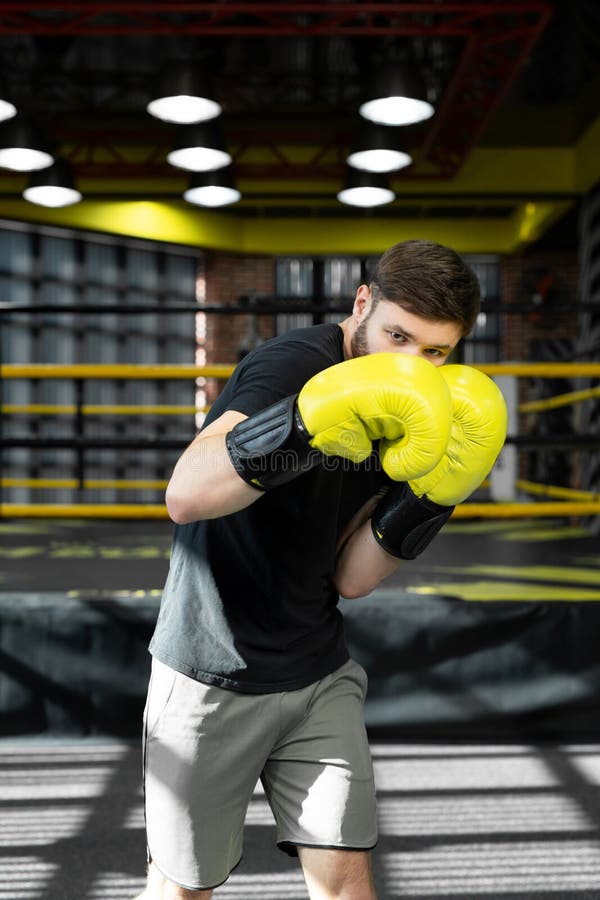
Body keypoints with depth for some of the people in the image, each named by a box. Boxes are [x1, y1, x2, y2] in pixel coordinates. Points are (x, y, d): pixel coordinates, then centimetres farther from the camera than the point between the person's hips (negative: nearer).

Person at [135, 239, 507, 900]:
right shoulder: (293, 364, -20)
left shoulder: (394, 418, 2)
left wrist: (426, 497, -16)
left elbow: (349, 578, -3)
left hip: (319, 675, 6)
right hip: (212, 678, -5)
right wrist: (305, 426, -48)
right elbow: (184, 496, -36)